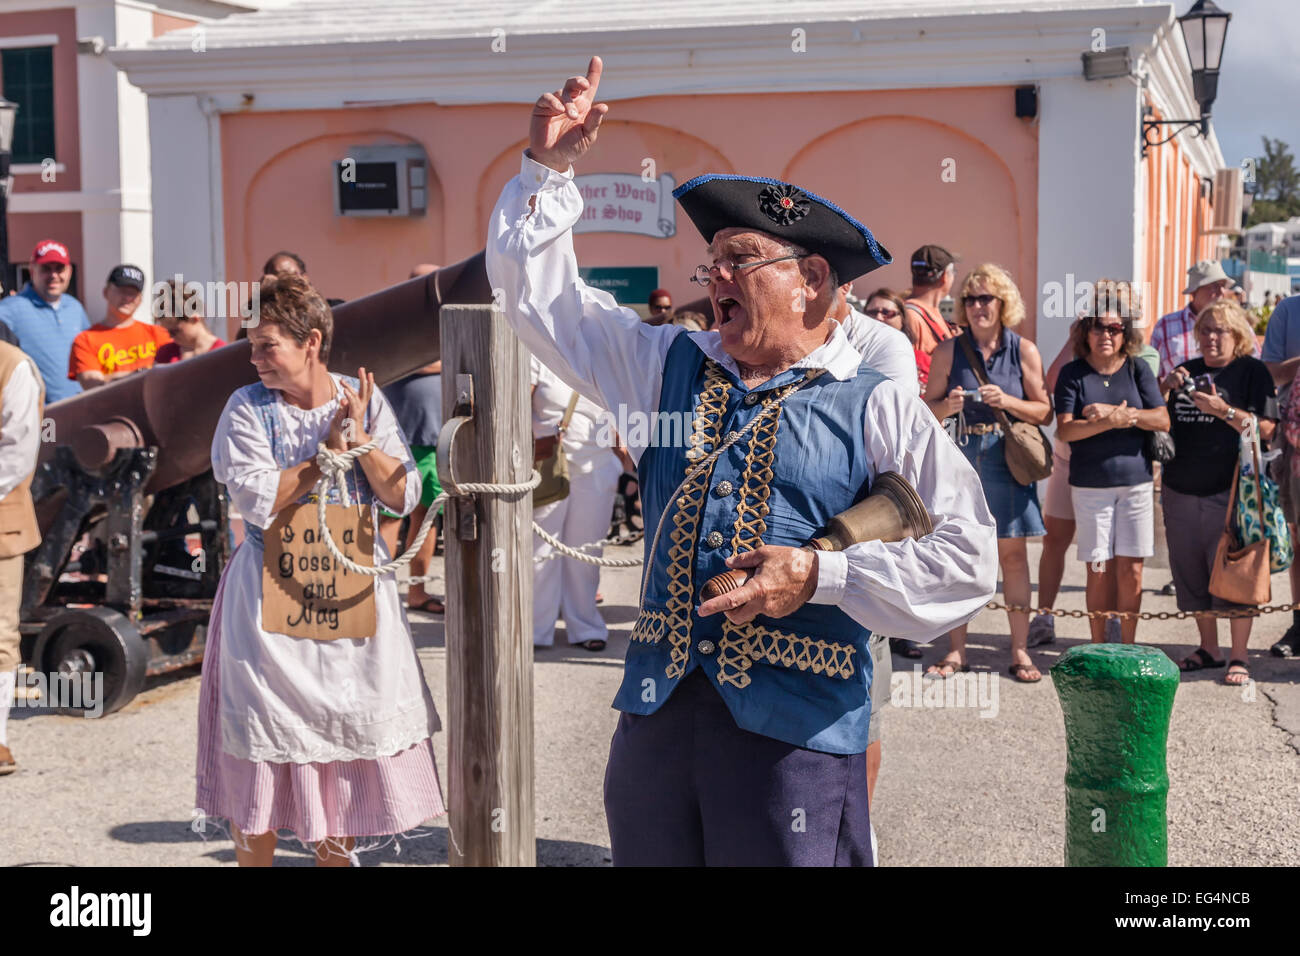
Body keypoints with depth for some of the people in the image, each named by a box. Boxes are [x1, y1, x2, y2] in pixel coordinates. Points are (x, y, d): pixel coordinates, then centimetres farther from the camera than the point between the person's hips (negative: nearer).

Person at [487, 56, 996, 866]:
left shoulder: (876, 406, -2)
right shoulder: (672, 368, 13)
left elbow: (967, 559, -7)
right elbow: (541, 293, 18)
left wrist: (820, 575, -15)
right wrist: (550, 167, 9)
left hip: (797, 729, -4)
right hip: (657, 707, 5)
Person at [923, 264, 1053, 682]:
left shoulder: (1023, 350, 3)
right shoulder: (949, 350, 4)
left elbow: (1044, 412, 2)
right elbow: (928, 409, 7)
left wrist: (1006, 401, -13)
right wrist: (948, 405, -14)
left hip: (1007, 462, 0)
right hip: (959, 459, 1)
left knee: (1013, 554, 2)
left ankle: (1020, 650, 9)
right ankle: (956, 650, 10)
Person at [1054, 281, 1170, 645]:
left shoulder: (1138, 369, 5)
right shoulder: (1073, 373, 1)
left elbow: (1162, 420, -3)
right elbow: (1065, 430, -9)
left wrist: (1114, 410, -13)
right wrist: (1110, 421, -22)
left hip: (1135, 481, 1)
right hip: (1090, 484, -1)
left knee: (1131, 569, 3)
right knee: (1099, 569, 1)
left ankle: (1128, 647, 15)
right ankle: (1098, 647, 12)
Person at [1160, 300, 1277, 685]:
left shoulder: (1253, 371, -1)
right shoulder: (1187, 371, 14)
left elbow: (1266, 428, -8)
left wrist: (1224, 410, -18)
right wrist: (1164, 388, -2)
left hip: (1229, 491, -5)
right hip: (1180, 490, 5)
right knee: (1191, 572, 10)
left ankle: (1238, 658, 4)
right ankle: (1208, 649, 23)